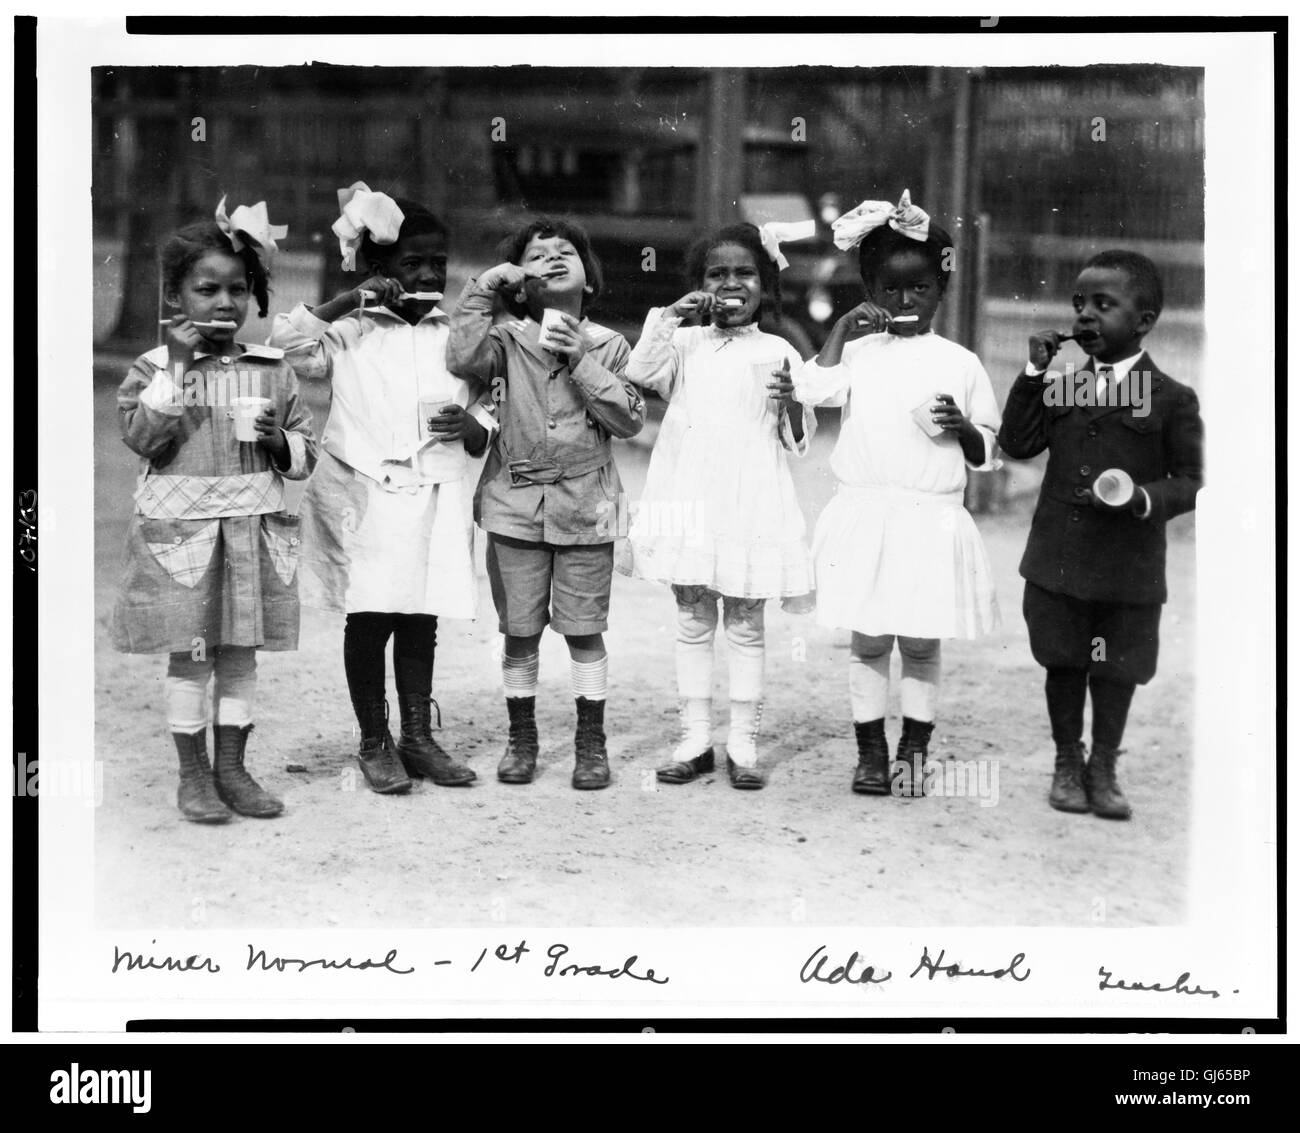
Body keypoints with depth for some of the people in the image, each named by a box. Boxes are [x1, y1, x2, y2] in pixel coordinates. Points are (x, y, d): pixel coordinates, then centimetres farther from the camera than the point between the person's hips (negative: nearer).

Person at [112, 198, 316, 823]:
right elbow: (141, 437, -14)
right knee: (188, 653, 2)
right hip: (180, 530, -2)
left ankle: (231, 768, 19)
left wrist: (280, 441, -11)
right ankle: (192, 775, 12)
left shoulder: (272, 371, 7)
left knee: (240, 651, 8)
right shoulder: (154, 367, 0)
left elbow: (305, 453, 11)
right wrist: (177, 366, -17)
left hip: (253, 530, 3)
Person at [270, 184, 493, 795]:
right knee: (368, 618, 0)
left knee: (420, 620, 7)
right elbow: (289, 339, -15)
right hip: (363, 496, -3)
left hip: (432, 498, 3)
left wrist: (469, 427, -11)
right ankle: (373, 742, 11)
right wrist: (354, 298, -13)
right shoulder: (350, 332, 3)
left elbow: (487, 431, 13)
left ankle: (418, 737, 17)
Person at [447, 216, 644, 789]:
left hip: (584, 508, 0)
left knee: (584, 631, 3)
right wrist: (484, 286, -13)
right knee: (519, 631, 7)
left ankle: (591, 742, 15)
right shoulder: (509, 340, 2)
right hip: (515, 505, 0)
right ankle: (521, 737, 22)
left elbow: (630, 419, -5)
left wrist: (583, 363, -13)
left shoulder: (608, 345, 4)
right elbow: (463, 360, -19)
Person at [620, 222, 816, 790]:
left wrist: (790, 403, -18)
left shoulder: (777, 353, 3)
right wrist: (672, 315, -10)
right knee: (692, 622, 8)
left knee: (744, 625, 5)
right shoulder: (684, 343, 8)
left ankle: (743, 743, 12)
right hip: (688, 498, 2)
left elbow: (797, 438, 2)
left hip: (749, 503, -2)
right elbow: (639, 372, -8)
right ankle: (695, 738, 16)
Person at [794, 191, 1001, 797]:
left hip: (933, 518, 0)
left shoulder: (959, 363, 5)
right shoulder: (857, 352, 4)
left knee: (920, 643, 6)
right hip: (865, 515, 0)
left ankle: (914, 751, 17)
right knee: (868, 640, 5)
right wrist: (843, 328, -12)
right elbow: (812, 388, -15)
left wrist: (962, 427, -12)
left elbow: (987, 452, 8)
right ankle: (870, 752, 16)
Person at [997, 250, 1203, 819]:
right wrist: (1033, 373, -8)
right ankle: (1067, 763, 28)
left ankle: (1103, 769, 27)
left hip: (1129, 568, -2)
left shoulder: (1171, 398, -5)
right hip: (1057, 560, 3)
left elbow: (1191, 479, -4)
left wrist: (1146, 499, -22)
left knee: (1116, 670, 9)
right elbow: (1017, 444, -2)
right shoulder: (1060, 387, 6)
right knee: (1063, 663, 12)